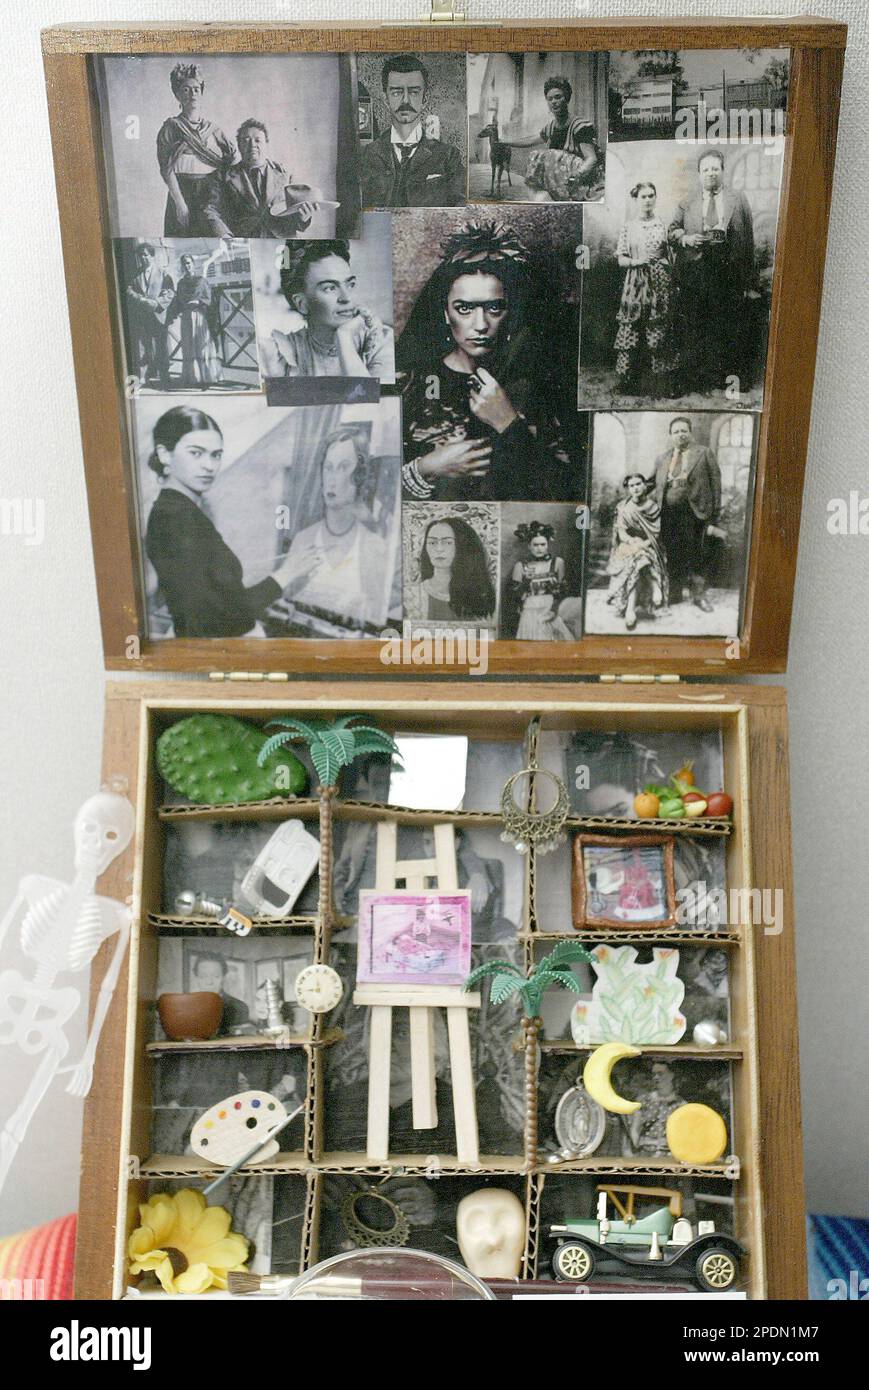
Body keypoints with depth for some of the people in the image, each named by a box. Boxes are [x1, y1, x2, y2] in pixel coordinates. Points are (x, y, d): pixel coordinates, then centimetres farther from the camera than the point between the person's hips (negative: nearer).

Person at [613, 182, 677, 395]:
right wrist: (635, 261, -12)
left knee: (659, 334, -4)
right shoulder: (628, 227, 9)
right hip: (635, 285, 1)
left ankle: (661, 389, -1)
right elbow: (621, 259, 8)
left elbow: (672, 255, 5)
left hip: (660, 284, -1)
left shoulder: (663, 224, 7)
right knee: (630, 331, -4)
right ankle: (629, 387, 2)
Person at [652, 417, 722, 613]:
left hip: (694, 512, -3)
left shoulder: (704, 453, 5)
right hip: (668, 514, 3)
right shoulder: (662, 458, 16)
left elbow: (715, 481, 2)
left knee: (695, 553, 2)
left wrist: (715, 509, -4)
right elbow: (656, 484, 17)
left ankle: (698, 594, 9)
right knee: (673, 555, 5)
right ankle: (677, 591, 14)